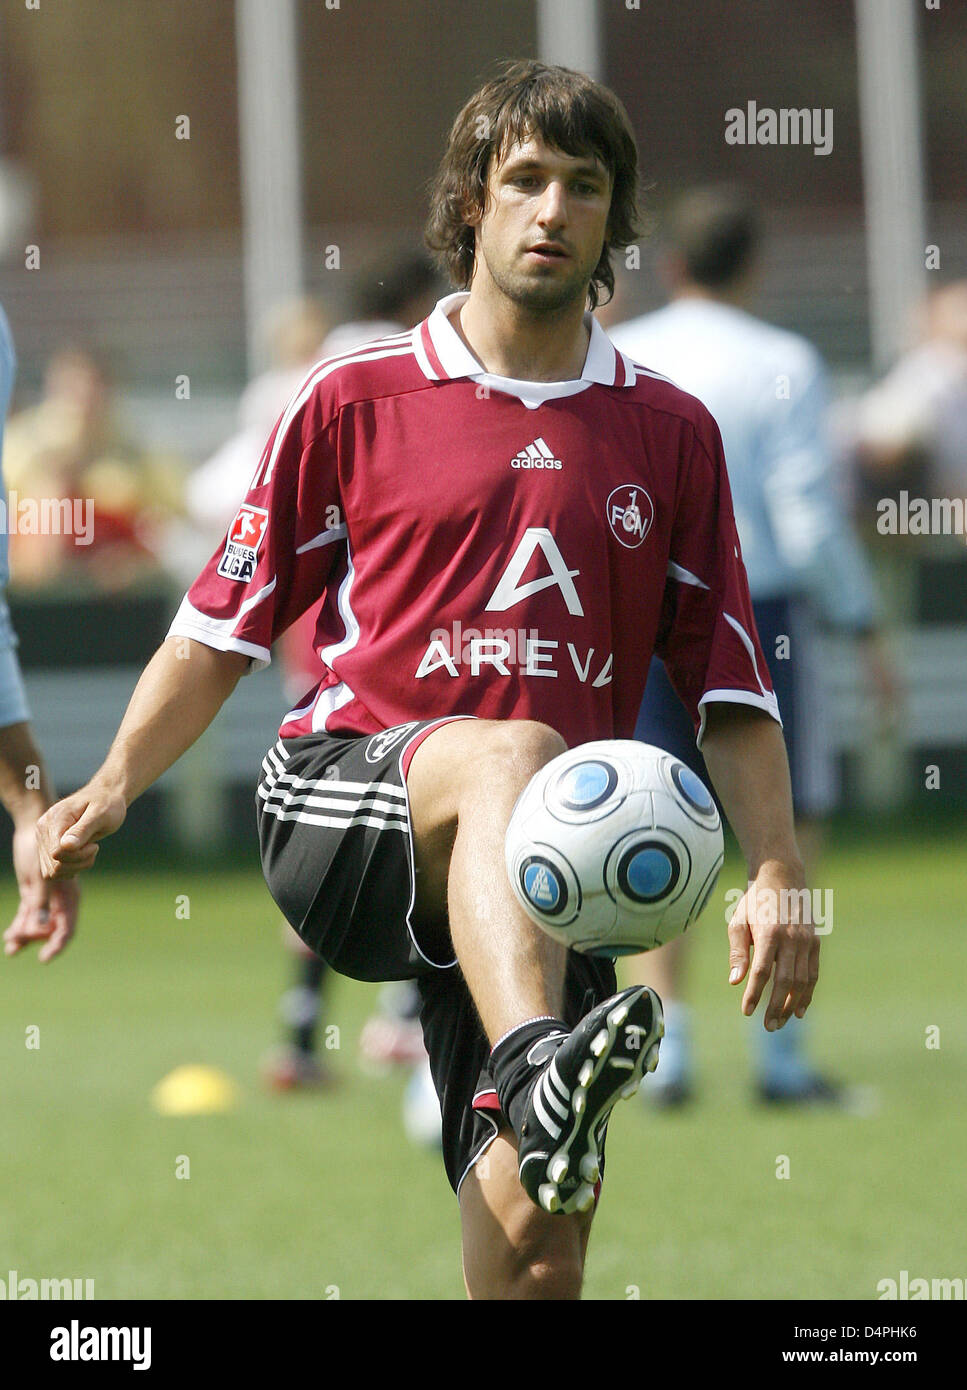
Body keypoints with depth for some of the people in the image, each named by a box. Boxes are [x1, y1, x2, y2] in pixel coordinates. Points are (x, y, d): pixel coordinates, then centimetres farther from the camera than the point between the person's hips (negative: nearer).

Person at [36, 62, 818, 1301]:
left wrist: (776, 875, 2)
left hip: (542, 877, 3)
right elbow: (224, 626, 12)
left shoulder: (669, 434, 14)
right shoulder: (355, 398, 9)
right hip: (339, 805, -2)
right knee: (510, 756, -38)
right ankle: (536, 1071, -63)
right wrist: (110, 790, -1)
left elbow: (730, 687, 14)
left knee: (536, 1243, -14)